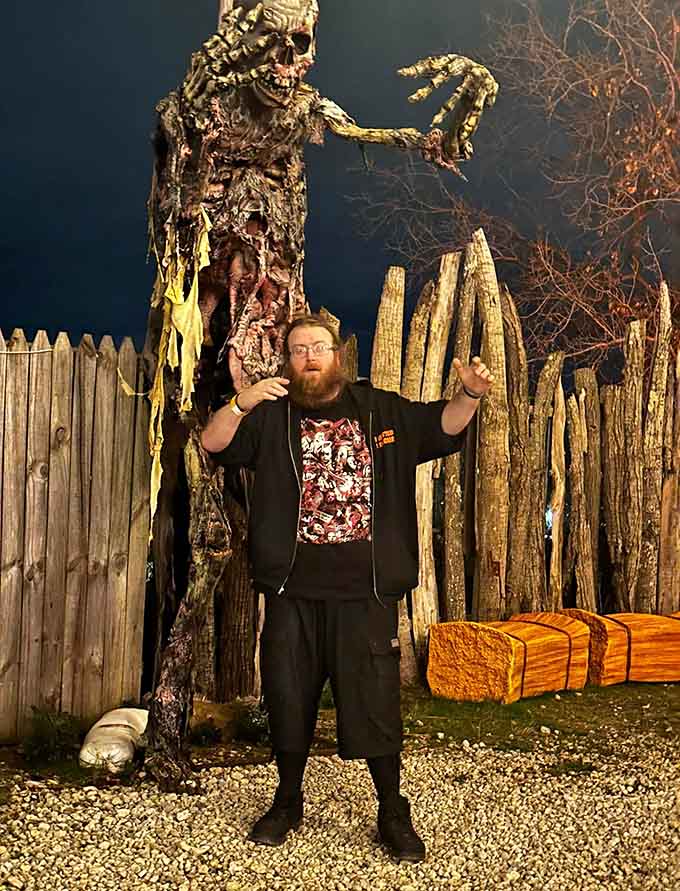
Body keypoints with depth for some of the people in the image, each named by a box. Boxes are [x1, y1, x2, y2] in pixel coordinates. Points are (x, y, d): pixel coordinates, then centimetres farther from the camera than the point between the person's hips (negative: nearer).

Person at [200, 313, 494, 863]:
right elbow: (214, 444, -3)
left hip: (366, 590, -1)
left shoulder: (381, 410, 8)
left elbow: (443, 426, 10)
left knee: (375, 699, 4)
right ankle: (288, 802, 34)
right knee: (289, 696, 12)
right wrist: (241, 403, -22)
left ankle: (393, 812, 23)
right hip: (292, 589, 1)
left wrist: (470, 394, -11)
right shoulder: (271, 416, 6)